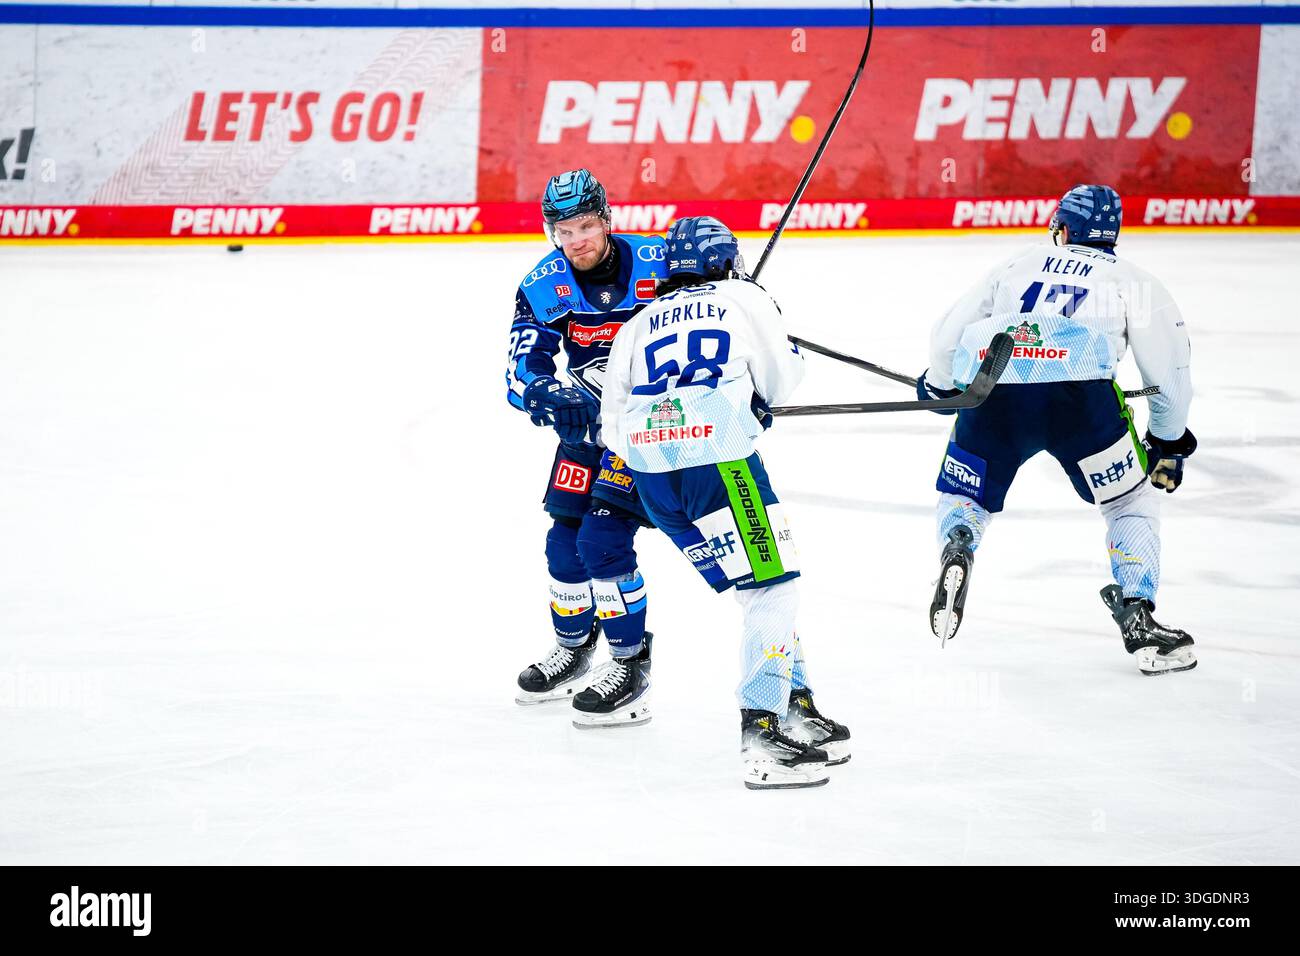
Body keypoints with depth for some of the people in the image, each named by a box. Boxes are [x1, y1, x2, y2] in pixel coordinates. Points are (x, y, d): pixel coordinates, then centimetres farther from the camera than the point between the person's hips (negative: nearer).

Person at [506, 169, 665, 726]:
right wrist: (547, 395, -37)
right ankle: (573, 650, 33)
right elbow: (521, 374, -15)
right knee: (565, 542, 6)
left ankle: (630, 664, -1)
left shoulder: (659, 265, -18)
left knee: (603, 539, -16)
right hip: (589, 422, 5)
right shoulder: (543, 288, -9)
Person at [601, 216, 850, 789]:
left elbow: (612, 426, 19)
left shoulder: (639, 325, 26)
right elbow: (781, 381, 16)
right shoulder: (743, 298, 15)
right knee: (773, 587, -4)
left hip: (649, 470, 6)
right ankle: (762, 737, -15)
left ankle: (797, 709, 23)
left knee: (761, 583, 19)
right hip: (718, 459, -6)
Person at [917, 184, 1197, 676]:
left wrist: (938, 385, 49)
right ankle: (1139, 620, 5)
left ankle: (956, 546, -13)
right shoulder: (1135, 283, 23)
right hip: (1079, 394, -2)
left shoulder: (1018, 266, 29)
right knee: (1131, 503, 19)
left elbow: (946, 337, 29)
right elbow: (1170, 374, 19)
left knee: (963, 500, 22)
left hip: (993, 393, 2)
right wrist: (1168, 442, 34)